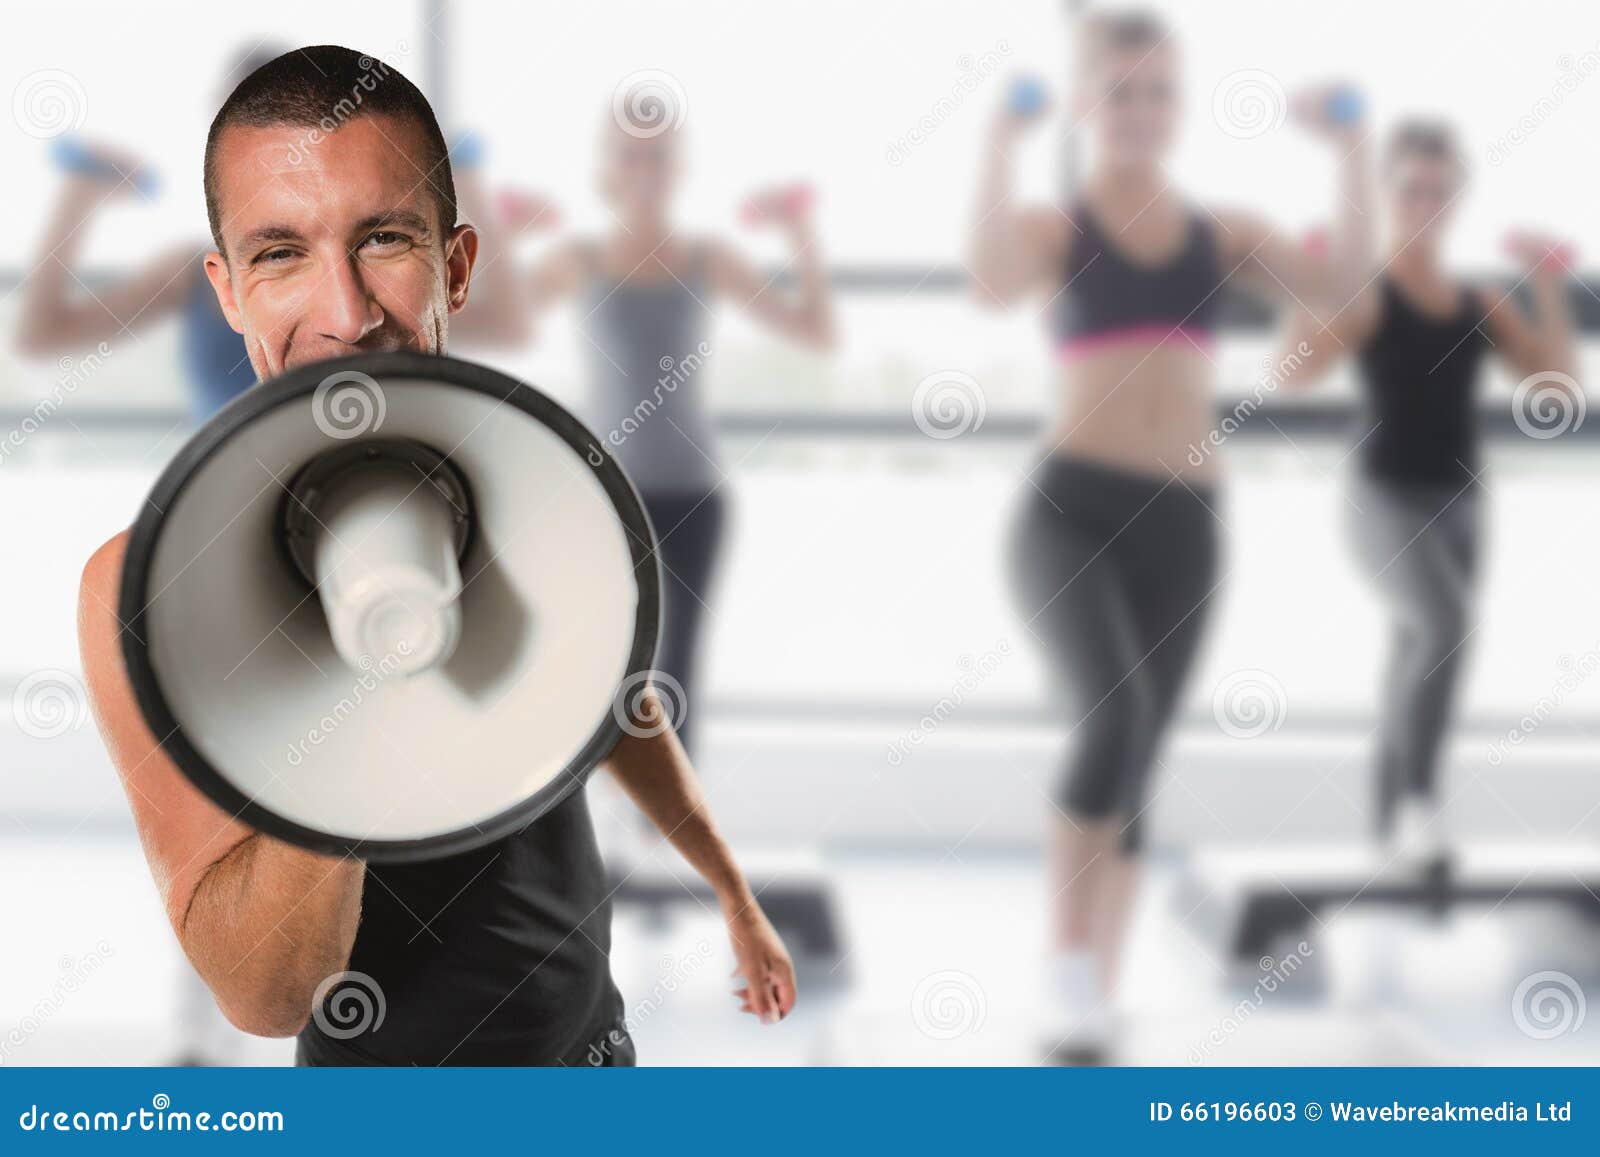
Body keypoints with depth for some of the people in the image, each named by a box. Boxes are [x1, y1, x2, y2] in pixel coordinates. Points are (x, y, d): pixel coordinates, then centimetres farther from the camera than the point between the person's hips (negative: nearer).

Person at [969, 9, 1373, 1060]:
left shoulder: (1226, 234, 15)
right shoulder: (1054, 227, 5)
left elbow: (1339, 278, -1)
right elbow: (994, 286, -18)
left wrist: (1351, 149, -5)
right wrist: (1002, 150, -19)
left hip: (1181, 526, 4)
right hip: (1070, 510, -4)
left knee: (1134, 766, 5)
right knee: (1115, 714, -28)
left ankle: (1093, 1014, 14)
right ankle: (1069, 964, -15)